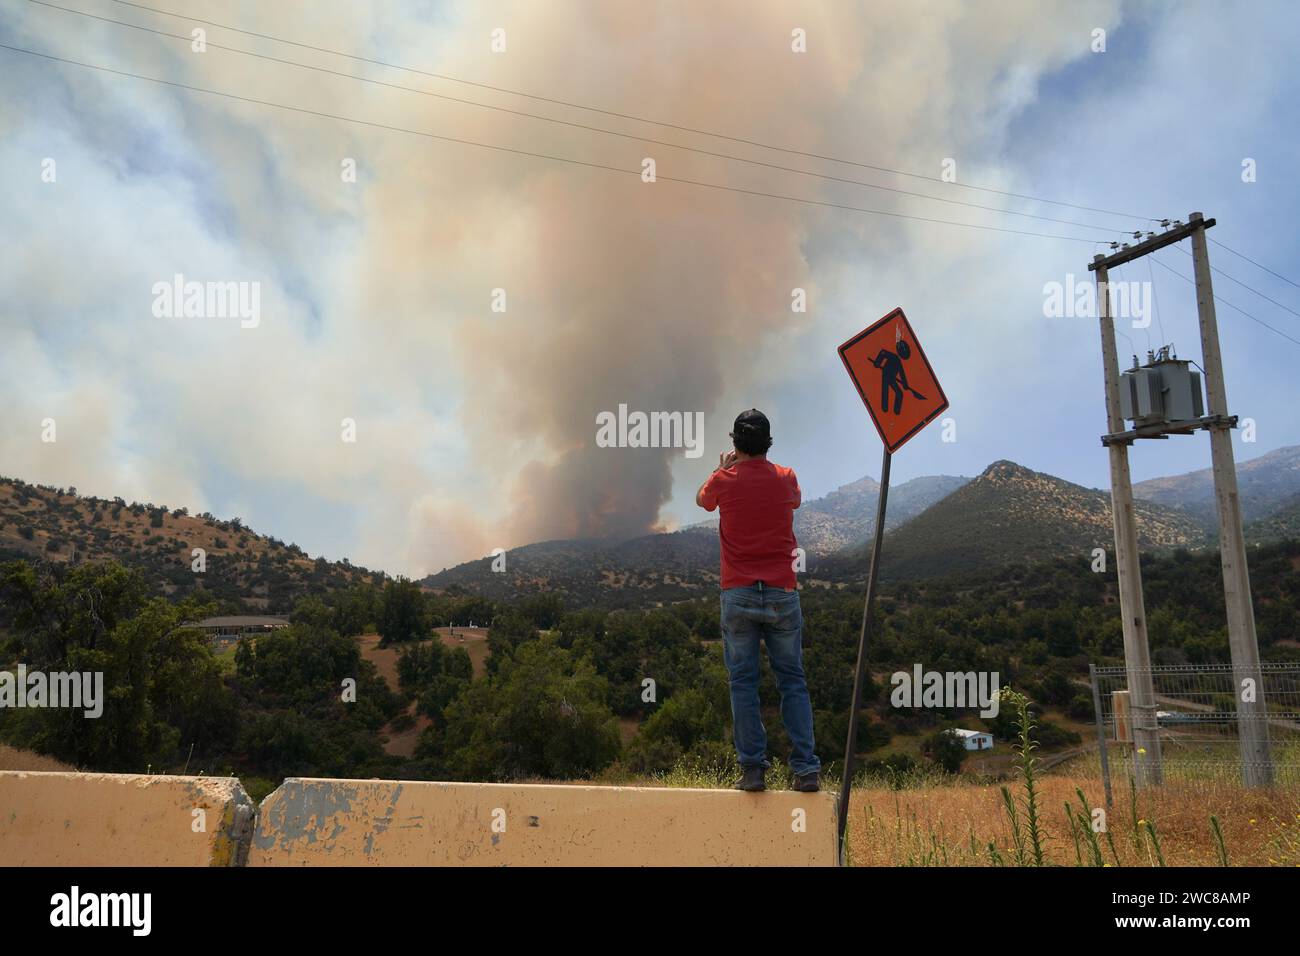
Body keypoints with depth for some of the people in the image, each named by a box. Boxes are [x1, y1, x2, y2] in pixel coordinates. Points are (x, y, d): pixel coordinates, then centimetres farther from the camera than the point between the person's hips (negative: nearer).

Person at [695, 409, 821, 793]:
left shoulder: (724, 481, -3)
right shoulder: (786, 478, 3)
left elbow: (701, 499, 21)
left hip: (738, 595, -1)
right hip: (783, 594, 2)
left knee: (743, 682, 5)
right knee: (792, 681, 7)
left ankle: (752, 768, 4)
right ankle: (806, 770, 5)